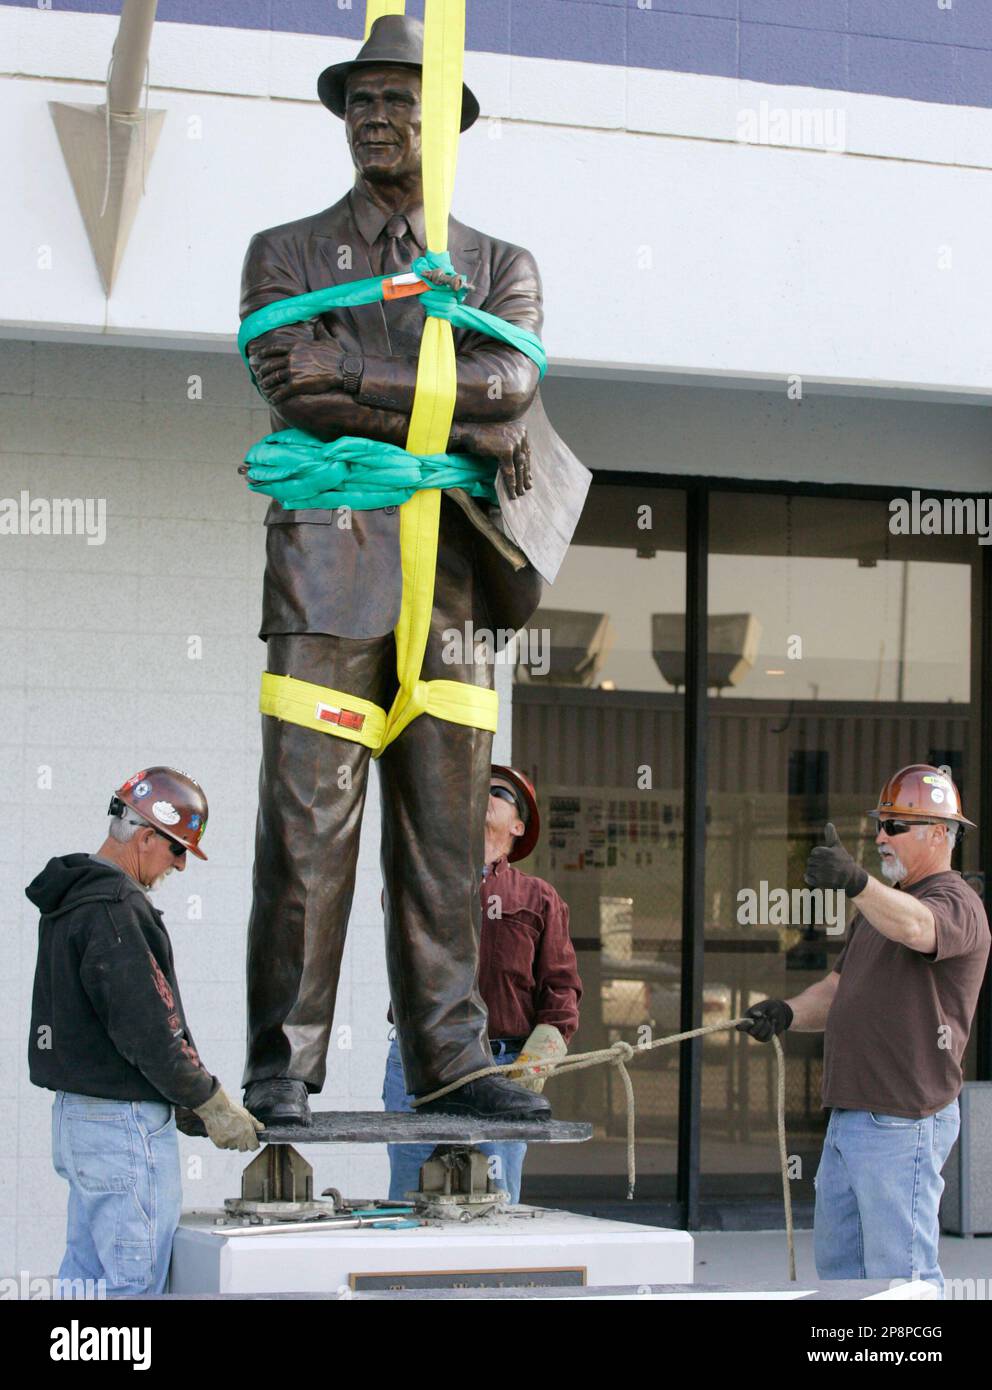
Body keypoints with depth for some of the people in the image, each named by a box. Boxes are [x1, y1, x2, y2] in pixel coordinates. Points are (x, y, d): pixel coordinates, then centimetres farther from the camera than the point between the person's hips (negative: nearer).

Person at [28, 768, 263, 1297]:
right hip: (126, 1124, -10)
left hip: (76, 1111, 10)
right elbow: (147, 1030, -21)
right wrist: (212, 1103, -11)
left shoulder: (69, 900, 15)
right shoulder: (115, 910, -18)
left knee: (84, 1274, 14)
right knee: (135, 1284, -6)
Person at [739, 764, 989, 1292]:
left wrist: (856, 881, -54)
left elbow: (916, 927, -36)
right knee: (837, 1261, 17)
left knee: (899, 1273, -8)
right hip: (847, 1119, 10)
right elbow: (839, 989, 21)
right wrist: (788, 1012, 0)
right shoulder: (879, 906, 20)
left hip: (904, 1126, -10)